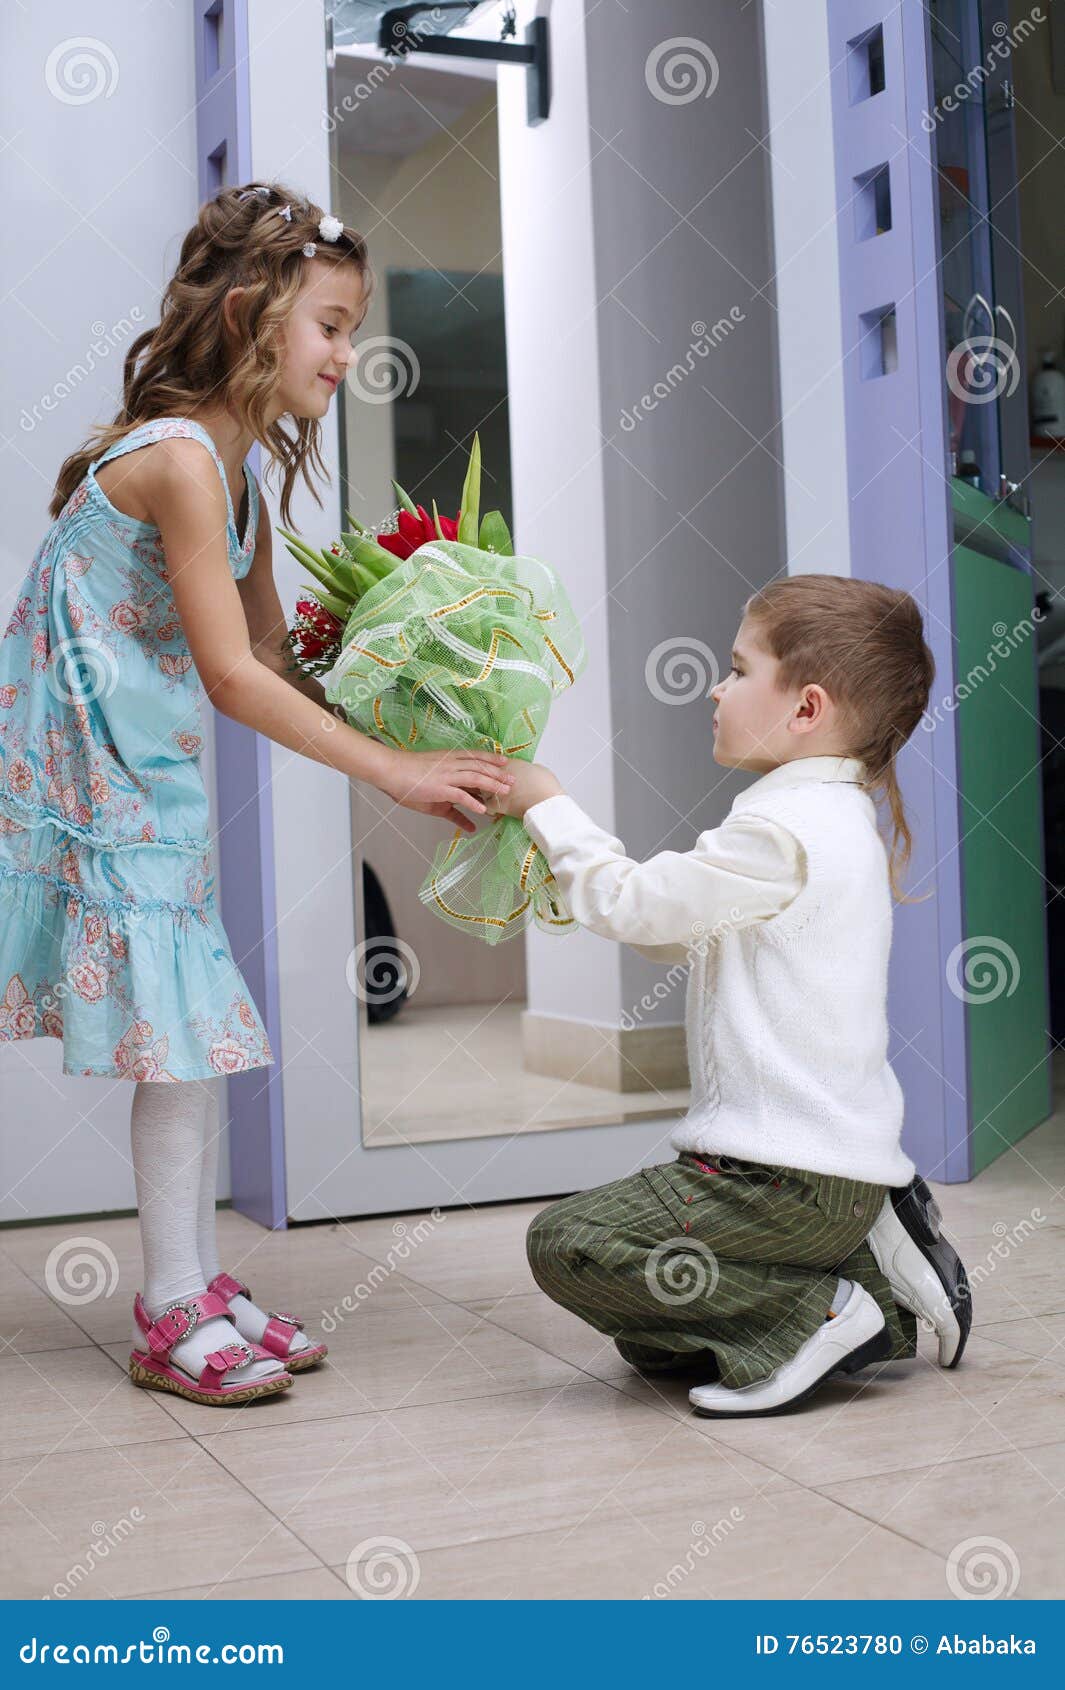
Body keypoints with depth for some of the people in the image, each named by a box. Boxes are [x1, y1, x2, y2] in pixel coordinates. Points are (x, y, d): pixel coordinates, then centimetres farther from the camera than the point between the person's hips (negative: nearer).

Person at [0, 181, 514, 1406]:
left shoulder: (238, 474, 11)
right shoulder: (178, 457, -19)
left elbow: (276, 664, 9)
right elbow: (232, 676, -24)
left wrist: (412, 750, -2)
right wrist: (393, 770, -23)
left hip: (142, 785, 9)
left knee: (193, 1031, 9)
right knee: (180, 1029, -7)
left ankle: (192, 1293, 19)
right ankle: (175, 1317, 5)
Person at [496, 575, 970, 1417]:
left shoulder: (783, 828, -18)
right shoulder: (834, 818, 14)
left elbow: (633, 904, -12)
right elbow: (679, 932, 18)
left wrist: (548, 804, 2)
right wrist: (563, 835, 15)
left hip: (791, 1179, -10)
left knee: (566, 1243, -10)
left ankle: (818, 1315, -9)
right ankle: (874, 1281, 9)